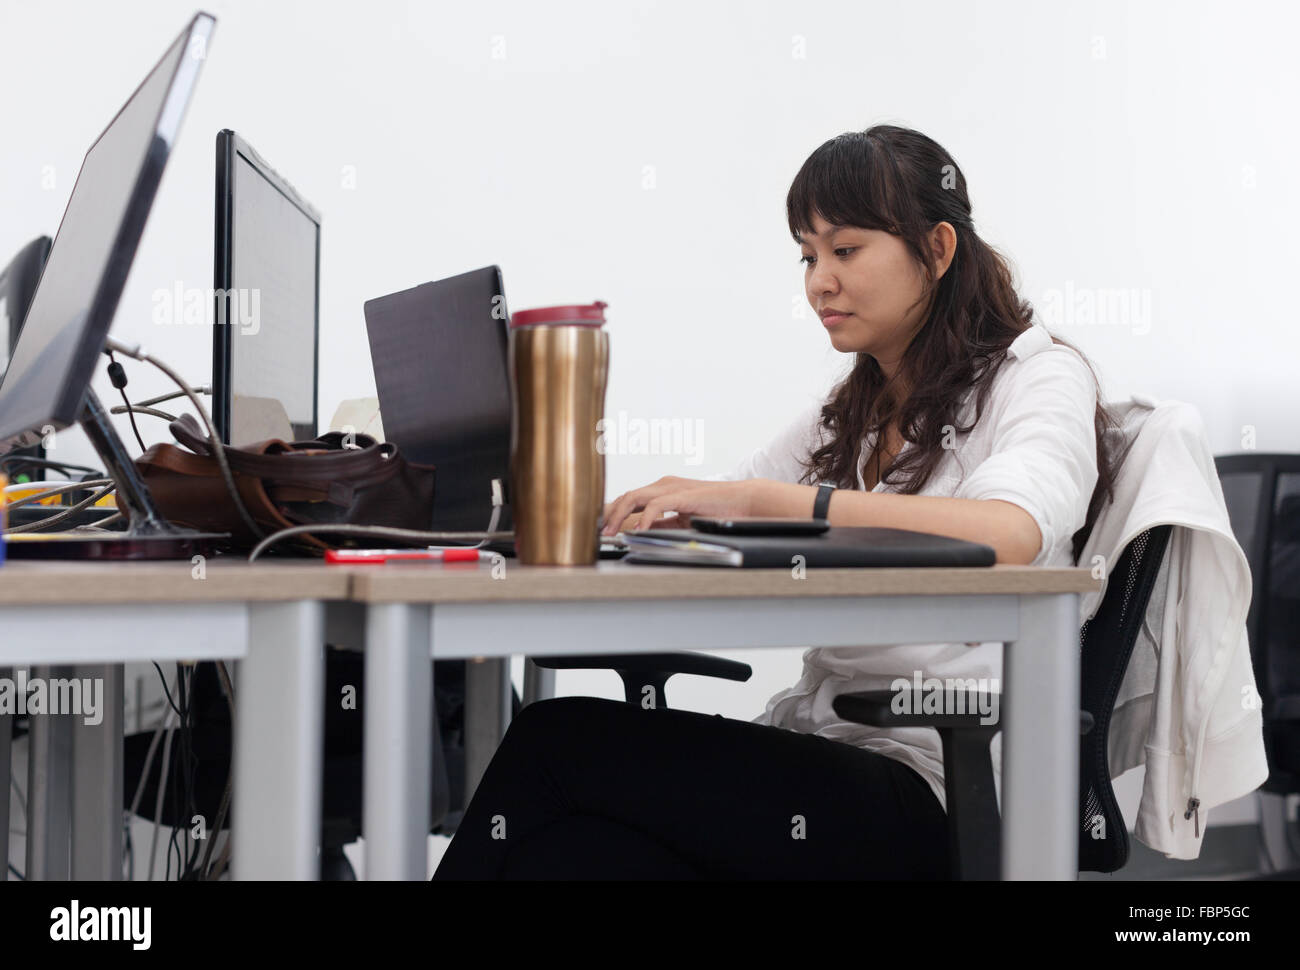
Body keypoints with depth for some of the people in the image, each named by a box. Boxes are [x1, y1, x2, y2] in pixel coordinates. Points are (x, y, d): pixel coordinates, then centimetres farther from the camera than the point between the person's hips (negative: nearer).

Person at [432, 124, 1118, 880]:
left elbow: (1011, 534, -23)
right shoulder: (852, 412, 24)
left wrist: (758, 497, -26)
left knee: (557, 741, -22)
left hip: (933, 794, -6)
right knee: (572, 844, -25)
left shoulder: (1042, 376, 0)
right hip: (817, 746, 7)